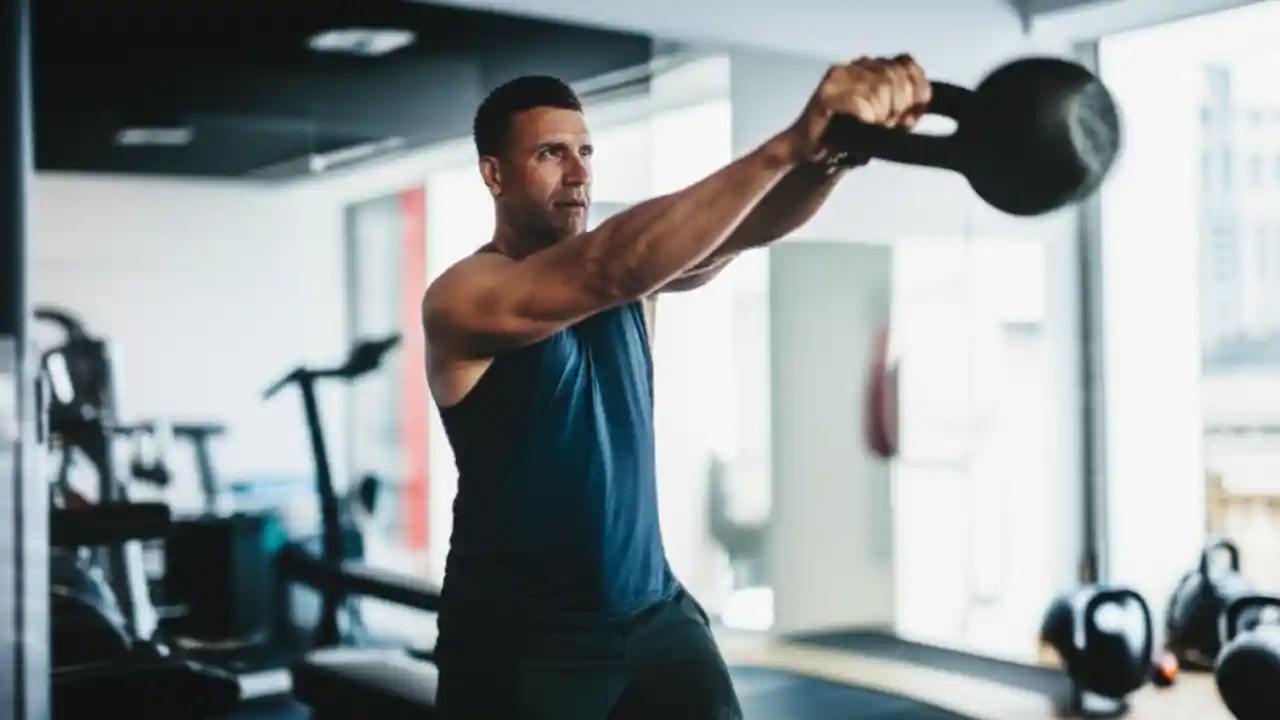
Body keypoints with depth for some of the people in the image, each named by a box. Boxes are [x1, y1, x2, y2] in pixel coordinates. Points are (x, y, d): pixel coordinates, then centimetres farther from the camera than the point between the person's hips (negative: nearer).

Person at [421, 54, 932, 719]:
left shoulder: (634, 269, 4)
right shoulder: (462, 296, -15)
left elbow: (746, 229, -14)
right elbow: (611, 271, -33)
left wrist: (836, 149, -36)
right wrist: (788, 143, -41)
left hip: (652, 614, 5)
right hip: (518, 640, -5)